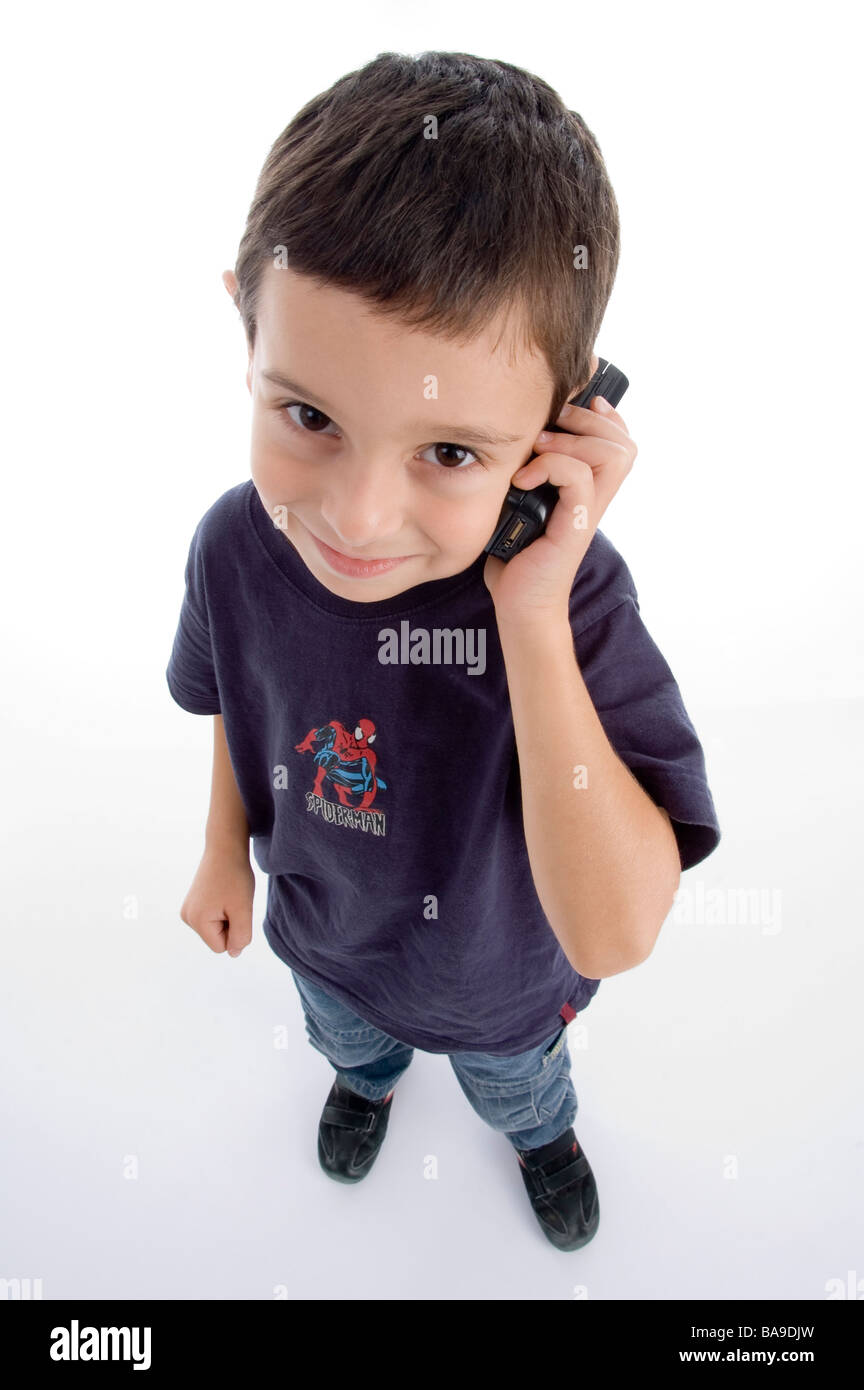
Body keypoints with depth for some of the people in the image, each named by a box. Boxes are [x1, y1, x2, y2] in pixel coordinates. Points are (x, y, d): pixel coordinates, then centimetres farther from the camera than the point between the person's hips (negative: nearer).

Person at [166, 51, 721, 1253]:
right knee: (347, 1039, 37)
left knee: (516, 1087, 33)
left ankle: (542, 1133, 72)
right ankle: (370, 1078, 76)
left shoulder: (568, 596, -39)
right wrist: (225, 851, 7)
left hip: (501, 980, -2)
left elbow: (616, 933, -44)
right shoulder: (237, 546, -28)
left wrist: (531, 618, -51)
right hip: (323, 941, 3)